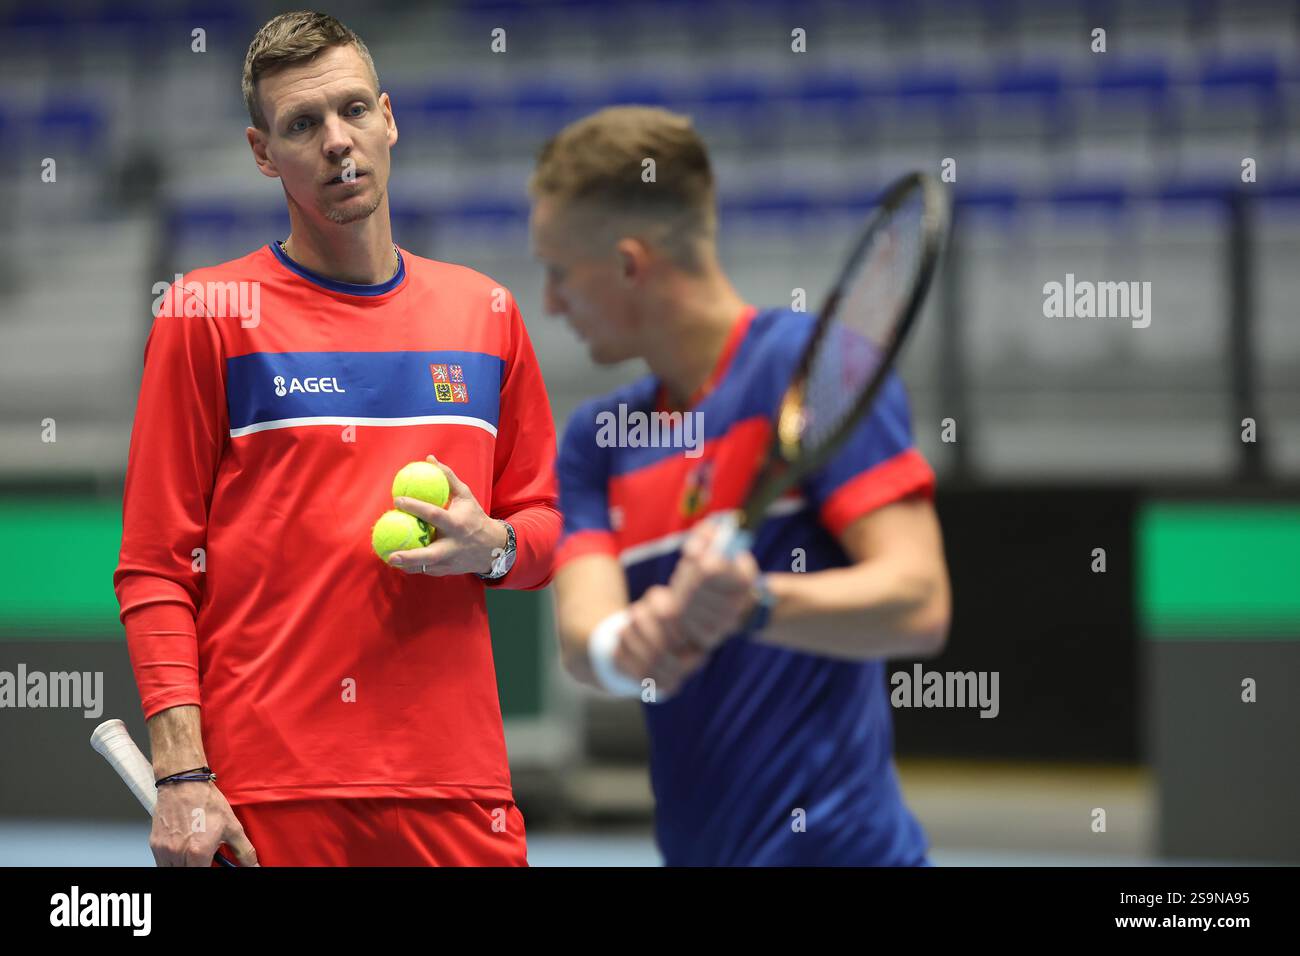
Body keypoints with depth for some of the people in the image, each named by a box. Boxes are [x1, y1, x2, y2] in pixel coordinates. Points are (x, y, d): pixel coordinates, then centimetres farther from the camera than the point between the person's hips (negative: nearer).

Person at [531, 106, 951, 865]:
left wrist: (753, 604, -32)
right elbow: (581, 629, -3)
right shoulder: (596, 437, 14)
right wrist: (623, 646, -26)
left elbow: (918, 603, -17)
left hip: (826, 841, -7)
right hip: (701, 847, 7)